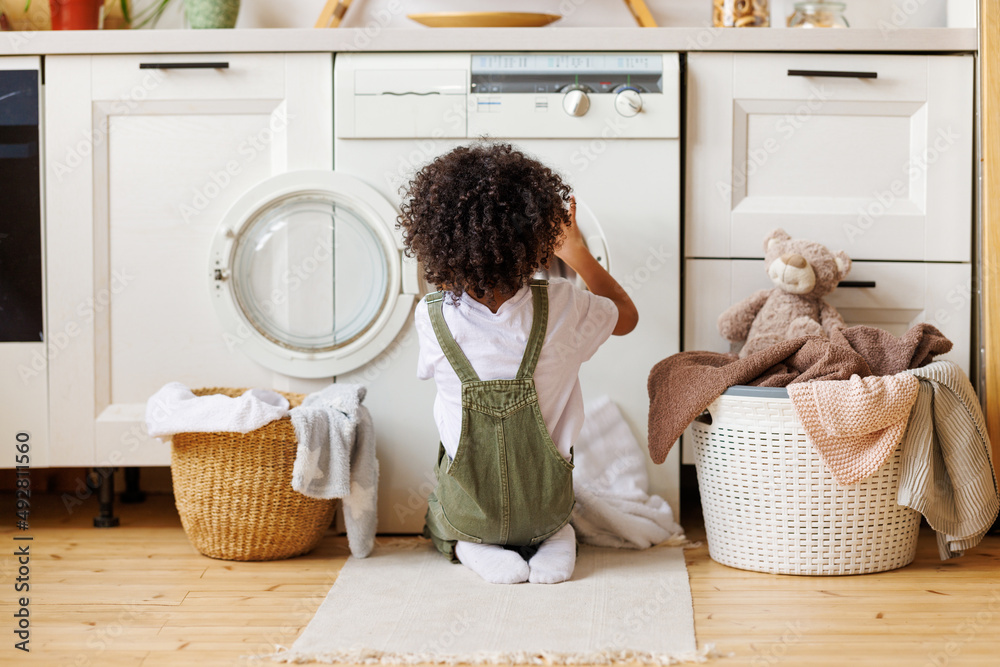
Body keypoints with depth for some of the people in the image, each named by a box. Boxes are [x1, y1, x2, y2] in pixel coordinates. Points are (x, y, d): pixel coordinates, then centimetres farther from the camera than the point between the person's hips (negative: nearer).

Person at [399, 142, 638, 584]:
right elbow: (626, 315, 6)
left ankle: (472, 547, 5)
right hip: (546, 508, 1)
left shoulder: (431, 318, -19)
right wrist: (577, 253, 15)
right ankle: (553, 541, 7)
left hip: (469, 511, -1)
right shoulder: (562, 308, -19)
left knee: (438, 510, 35)